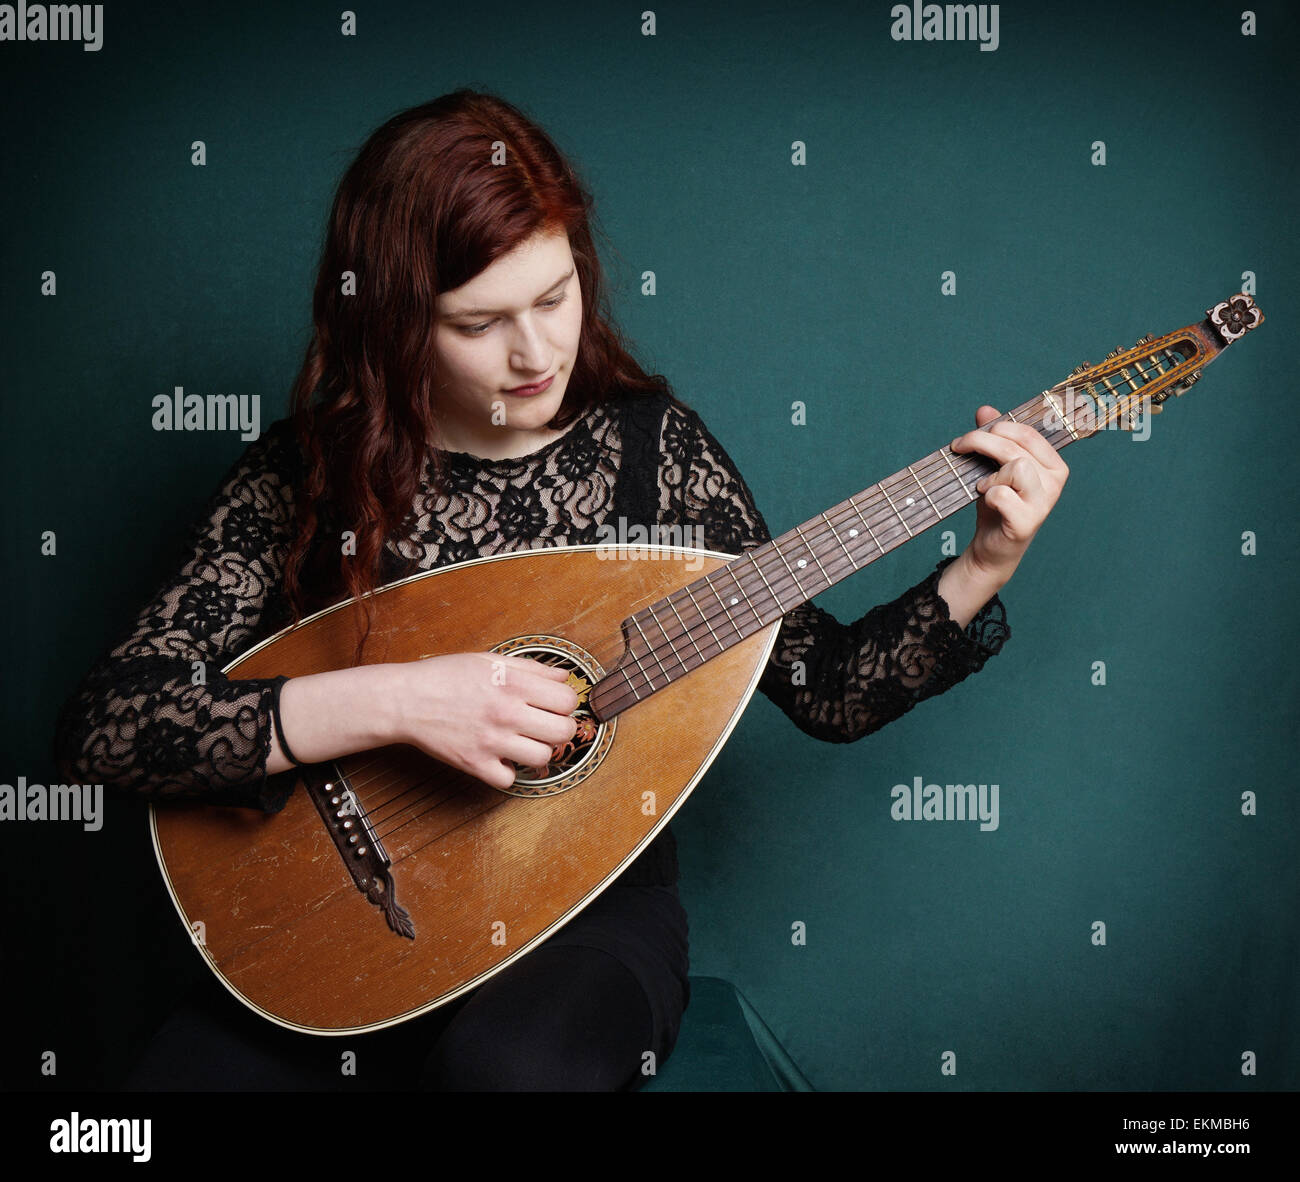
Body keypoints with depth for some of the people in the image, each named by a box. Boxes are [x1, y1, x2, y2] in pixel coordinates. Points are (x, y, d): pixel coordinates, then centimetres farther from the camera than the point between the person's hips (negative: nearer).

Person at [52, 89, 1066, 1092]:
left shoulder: (650, 445, -3)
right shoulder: (307, 473, -6)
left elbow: (823, 688, 2)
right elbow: (98, 725, -15)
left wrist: (979, 574, -13)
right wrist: (389, 703, -25)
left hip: (595, 908, 0)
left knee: (509, 1064, -33)